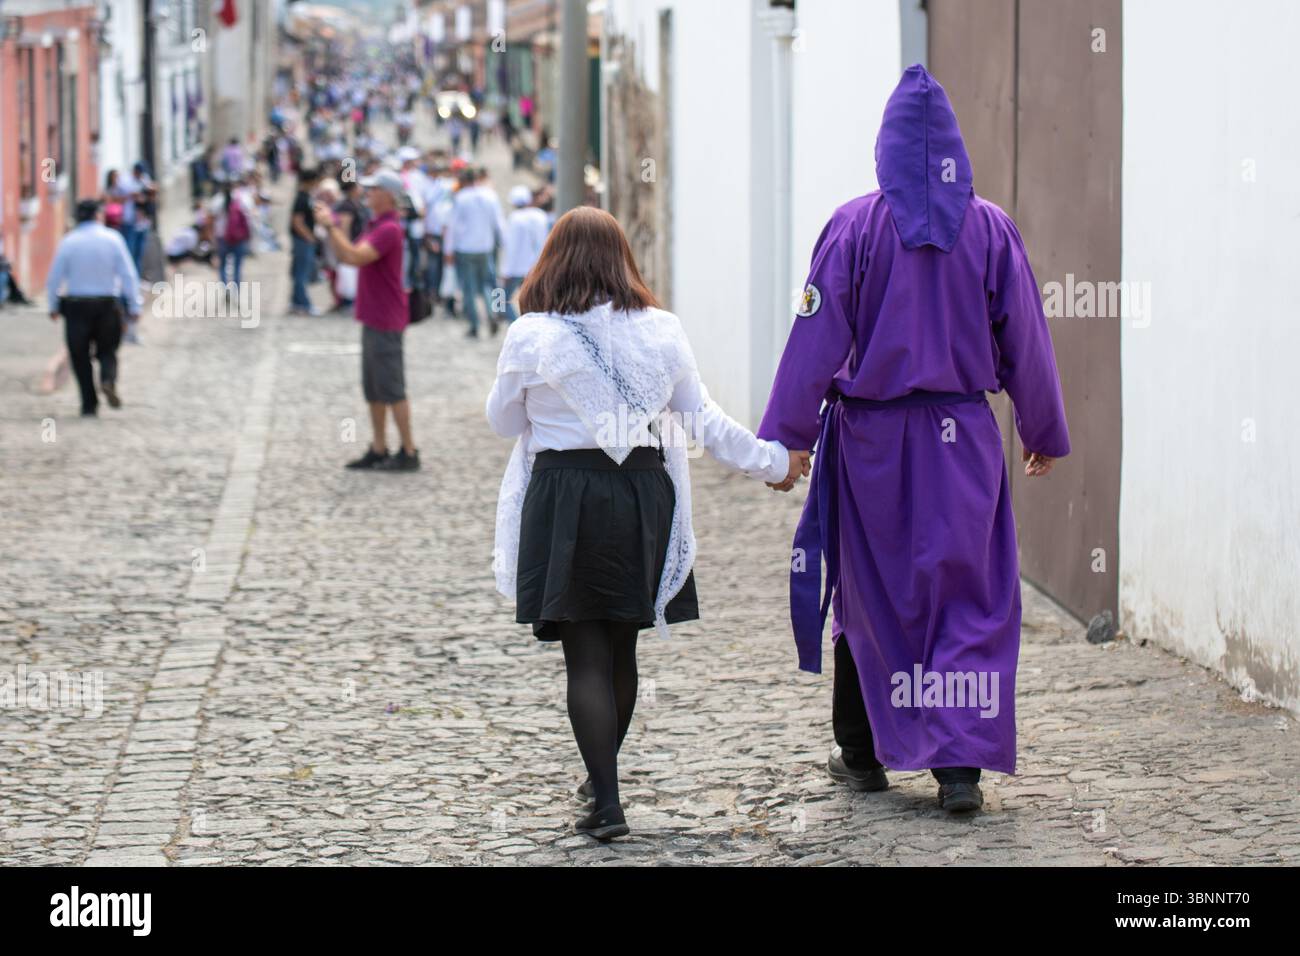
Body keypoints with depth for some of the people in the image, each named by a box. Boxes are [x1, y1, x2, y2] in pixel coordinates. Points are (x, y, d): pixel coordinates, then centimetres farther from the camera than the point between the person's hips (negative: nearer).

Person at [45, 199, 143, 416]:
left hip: (76, 306, 0)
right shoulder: (113, 239, -4)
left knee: (80, 356, 9)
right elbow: (128, 274, -6)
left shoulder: (68, 242, -4)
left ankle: (89, 404, 6)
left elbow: (54, 278, 0)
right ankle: (108, 379, -15)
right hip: (107, 303, 0)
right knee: (107, 350, 15)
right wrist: (134, 306, -2)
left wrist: (53, 306, 12)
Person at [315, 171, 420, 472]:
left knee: (392, 389, -6)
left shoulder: (389, 230, -17)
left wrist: (333, 225, -19)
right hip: (373, 320, 10)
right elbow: (345, 255, 17)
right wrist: (331, 226, 6)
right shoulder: (375, 227, 16)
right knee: (373, 390, 12)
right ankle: (378, 450, 17)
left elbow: (355, 256, -26)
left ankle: (408, 453, -1)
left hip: (385, 323, -10)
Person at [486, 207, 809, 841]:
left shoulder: (530, 337, -7)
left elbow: (503, 422, 7)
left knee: (586, 653, -1)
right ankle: (603, 776, 35)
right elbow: (703, 420, 8)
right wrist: (771, 461, 21)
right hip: (643, 495, 3)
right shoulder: (660, 331, 1)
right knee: (621, 646, 18)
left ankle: (606, 802, -9)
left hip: (565, 501, -3)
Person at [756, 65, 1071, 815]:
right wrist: (1045, 435, 13)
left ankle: (863, 754, 22)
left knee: (868, 591, 13)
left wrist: (786, 437, -3)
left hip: (873, 439, 0)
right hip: (962, 438, 1)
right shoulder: (991, 229, -1)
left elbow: (818, 338, -8)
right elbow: (1026, 341, 3)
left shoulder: (856, 226, -7)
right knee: (968, 594, 2)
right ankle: (960, 760, -10)